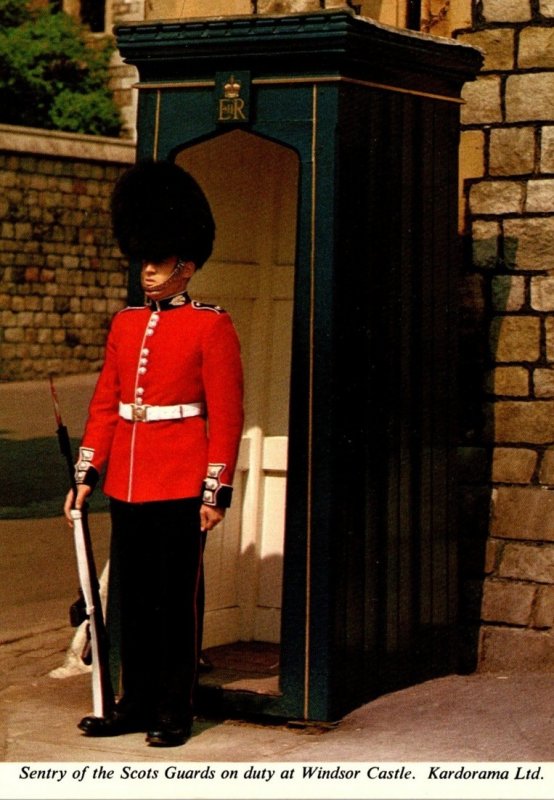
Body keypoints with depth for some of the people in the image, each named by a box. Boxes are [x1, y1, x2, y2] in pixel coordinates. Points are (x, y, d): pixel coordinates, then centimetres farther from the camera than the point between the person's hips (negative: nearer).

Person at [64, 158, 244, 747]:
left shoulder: (211, 326, -5)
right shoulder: (125, 325, 11)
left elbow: (226, 415, -8)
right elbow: (105, 405, 13)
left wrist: (217, 491, -11)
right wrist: (87, 474, 7)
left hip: (181, 486, -5)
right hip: (127, 486, 6)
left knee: (177, 599, 3)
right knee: (133, 599, 11)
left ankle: (174, 710, 12)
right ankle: (136, 704, 21)